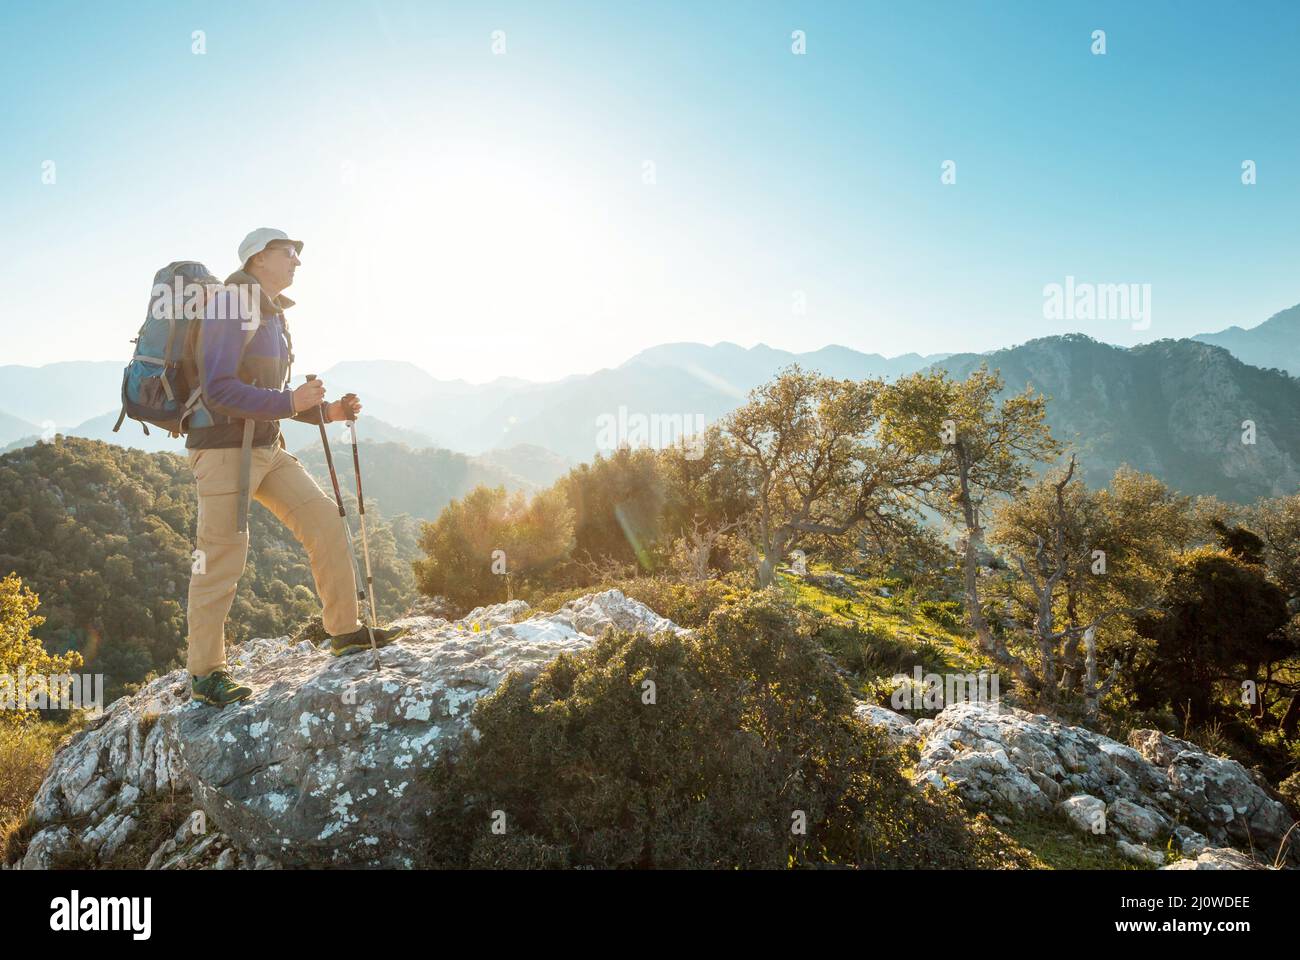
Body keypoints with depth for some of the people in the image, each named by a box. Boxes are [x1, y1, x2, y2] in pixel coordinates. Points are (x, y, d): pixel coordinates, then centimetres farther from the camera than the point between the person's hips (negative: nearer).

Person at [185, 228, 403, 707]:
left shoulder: (272, 315, 16)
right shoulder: (233, 308, -13)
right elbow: (219, 390, -22)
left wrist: (328, 411, 9)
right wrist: (291, 402, -26)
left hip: (266, 448, 9)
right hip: (223, 446, -9)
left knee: (323, 518, 1)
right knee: (222, 558, -4)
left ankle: (345, 630, 11)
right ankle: (205, 672, 9)